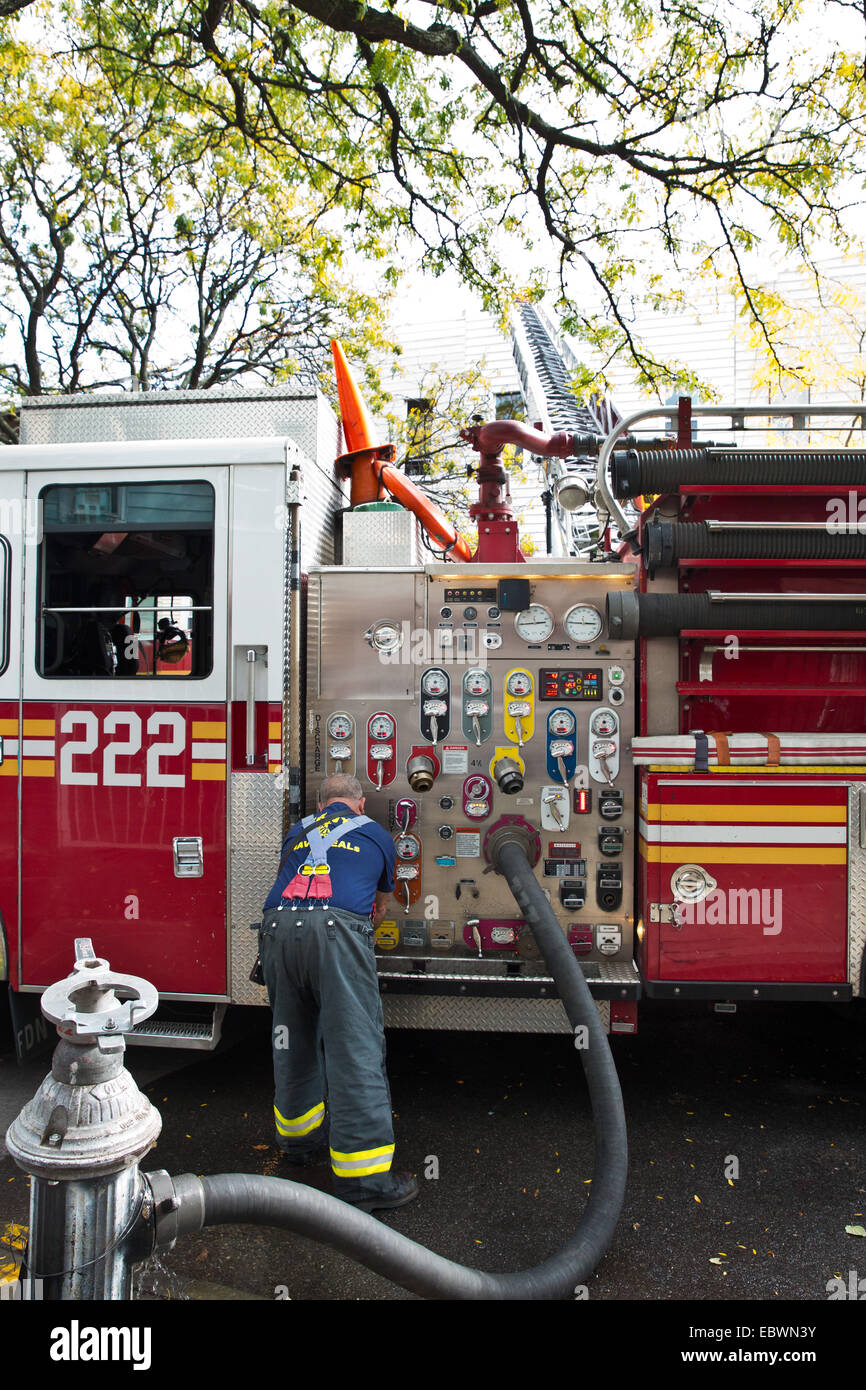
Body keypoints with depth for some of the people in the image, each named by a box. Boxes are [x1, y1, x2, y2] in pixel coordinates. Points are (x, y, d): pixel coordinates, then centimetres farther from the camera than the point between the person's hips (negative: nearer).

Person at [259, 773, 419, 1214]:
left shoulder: (297, 832, 28)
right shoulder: (375, 834, 22)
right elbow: (380, 903, 36)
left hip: (279, 925, 4)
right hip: (337, 929, -4)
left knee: (293, 1041, 20)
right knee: (355, 1049, -2)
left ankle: (298, 1139, 37)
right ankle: (363, 1179, -1)